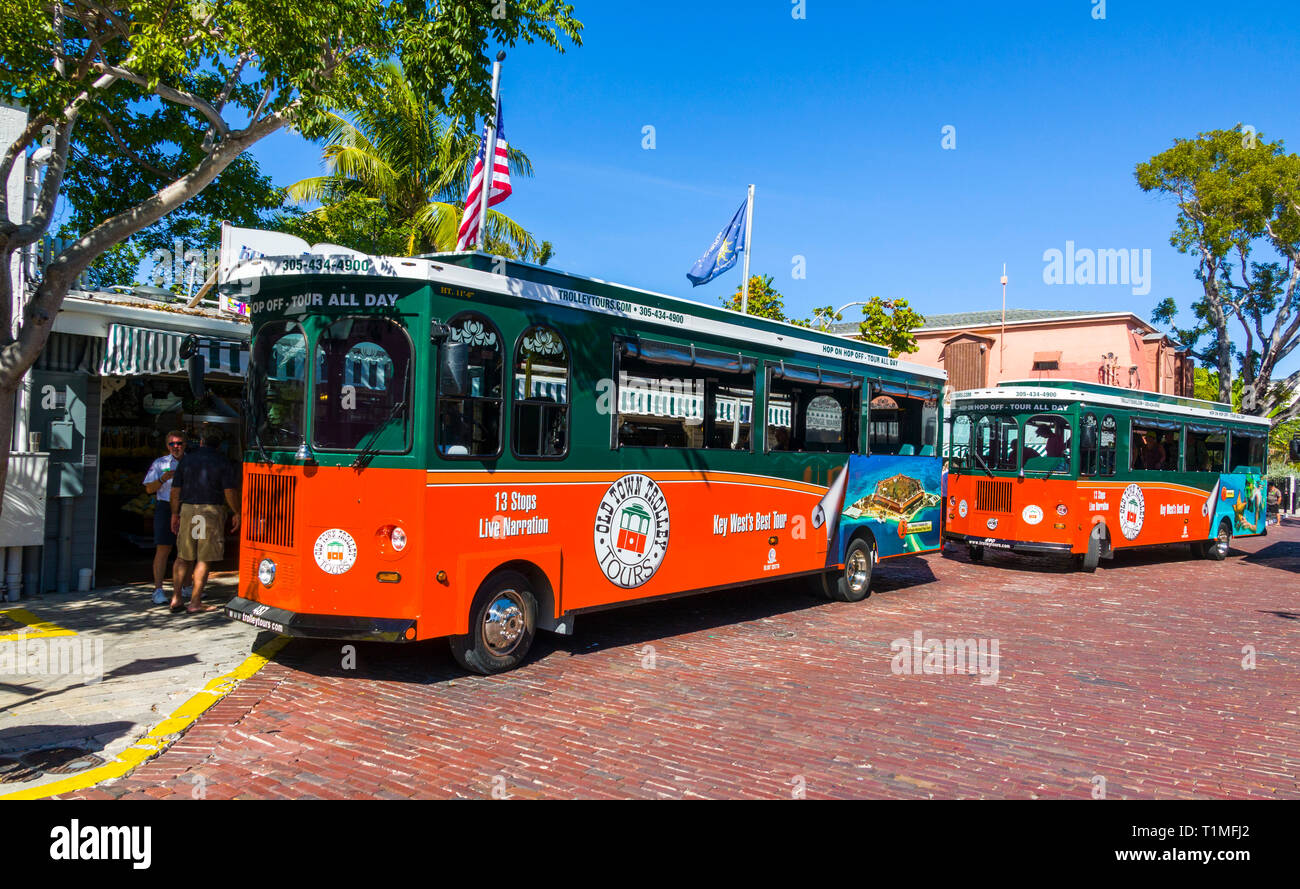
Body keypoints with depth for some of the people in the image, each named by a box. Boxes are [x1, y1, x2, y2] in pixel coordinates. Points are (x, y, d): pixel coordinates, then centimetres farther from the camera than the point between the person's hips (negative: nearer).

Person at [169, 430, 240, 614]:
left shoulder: (187, 459, 10)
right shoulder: (222, 462, -1)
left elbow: (175, 490, 9)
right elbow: (230, 491, -8)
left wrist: (175, 513, 17)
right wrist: (236, 513, 2)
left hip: (188, 509, 4)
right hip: (212, 511, -4)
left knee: (184, 557, 13)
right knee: (204, 559, 1)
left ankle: (176, 598, 11)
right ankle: (195, 602, 1)